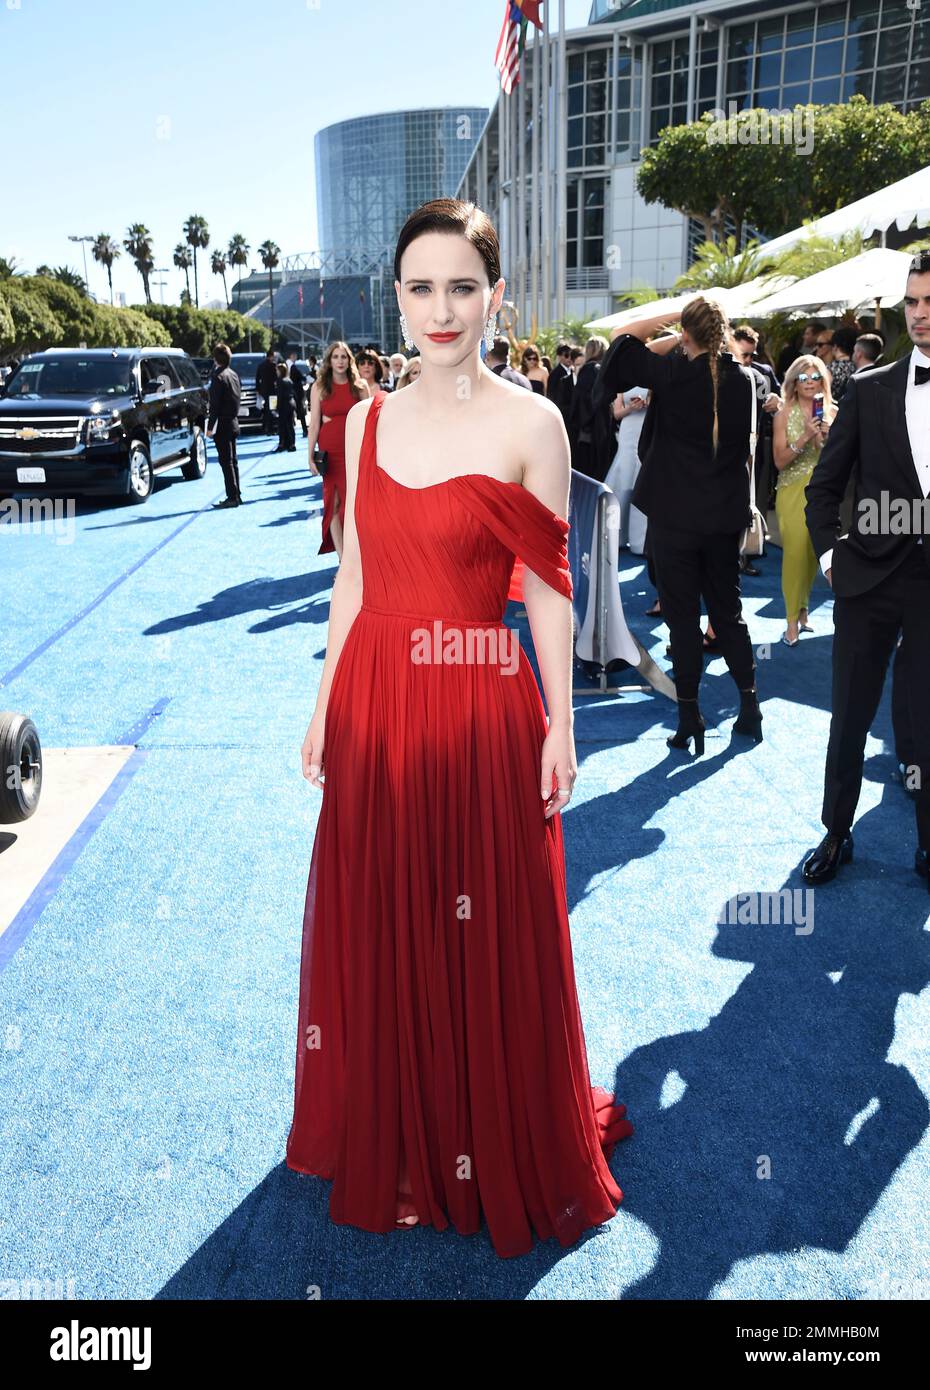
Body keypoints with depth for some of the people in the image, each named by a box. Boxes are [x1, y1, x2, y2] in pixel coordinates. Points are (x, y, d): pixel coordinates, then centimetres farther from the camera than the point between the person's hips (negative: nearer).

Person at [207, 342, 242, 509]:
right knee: (232, 461, 14)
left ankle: (232, 497, -7)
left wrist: (210, 426, -15)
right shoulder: (234, 375, 11)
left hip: (222, 425, -9)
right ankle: (236, 495, 18)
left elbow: (215, 405, -18)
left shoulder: (218, 377, -15)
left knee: (226, 462, -7)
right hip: (233, 423, 9)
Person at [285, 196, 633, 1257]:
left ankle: (501, 1150, 35)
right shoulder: (368, 422, 7)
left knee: (486, 940, 9)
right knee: (379, 932, 15)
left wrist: (559, 724, -6)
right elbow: (353, 579, 10)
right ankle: (393, 1142, 41)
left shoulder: (530, 422, -4)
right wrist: (327, 706, 8)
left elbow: (549, 590, -4)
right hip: (375, 710, 4)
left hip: (482, 712, -4)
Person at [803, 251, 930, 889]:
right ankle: (837, 834, 26)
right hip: (870, 579, 1)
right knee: (850, 718, 10)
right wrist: (828, 552, 1)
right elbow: (825, 483, 9)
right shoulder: (869, 389, 4)